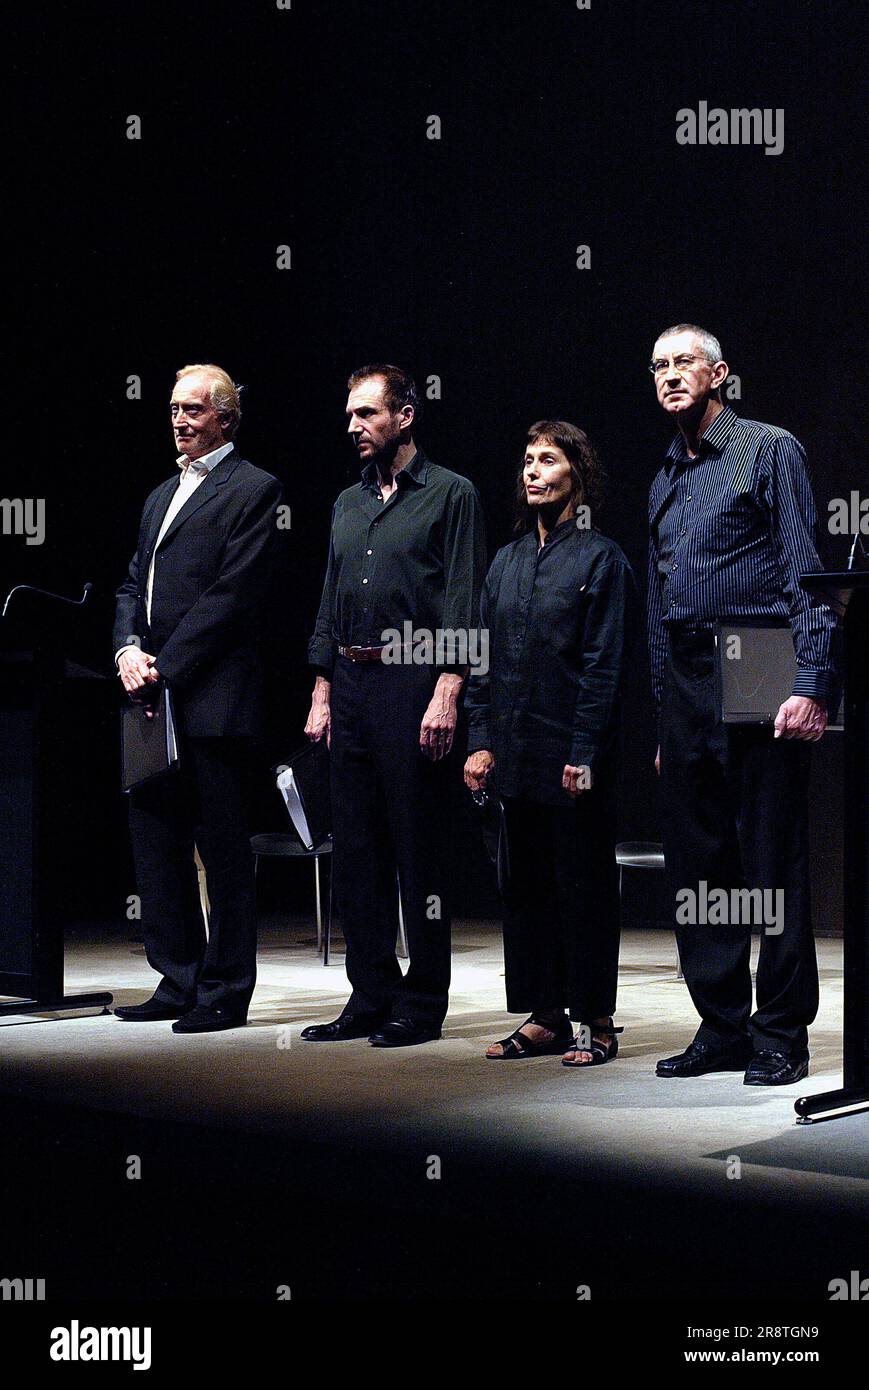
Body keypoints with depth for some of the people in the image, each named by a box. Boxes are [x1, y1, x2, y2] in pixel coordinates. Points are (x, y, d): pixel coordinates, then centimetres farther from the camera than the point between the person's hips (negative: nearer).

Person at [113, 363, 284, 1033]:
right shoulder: (162, 495, 22)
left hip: (213, 699, -8)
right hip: (154, 700, 8)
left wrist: (164, 668, -14)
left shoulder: (253, 490, -3)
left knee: (224, 851, -2)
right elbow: (133, 585, 20)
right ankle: (179, 982, 19)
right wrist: (128, 648, 0)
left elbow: (231, 596, -12)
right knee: (157, 845, 10)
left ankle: (225, 992, 4)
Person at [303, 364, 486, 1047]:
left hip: (413, 684, -7)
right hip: (351, 689, 7)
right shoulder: (349, 503, 19)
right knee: (356, 850, 7)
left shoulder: (450, 494, -1)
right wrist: (322, 691, 14)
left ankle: (423, 1003, 3)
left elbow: (463, 604, -8)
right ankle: (371, 997, 14)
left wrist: (446, 693, -16)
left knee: (419, 849, -3)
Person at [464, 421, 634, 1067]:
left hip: (575, 753, -6)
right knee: (527, 884, 9)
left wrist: (584, 754, -15)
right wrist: (481, 741, 5)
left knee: (584, 885, -1)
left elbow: (602, 665, -9)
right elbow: (485, 658, 14)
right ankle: (545, 1017, 17)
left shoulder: (601, 558, -4)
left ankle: (597, 1022, 6)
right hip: (517, 753, 6)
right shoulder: (507, 561, 14)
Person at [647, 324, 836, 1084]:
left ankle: (780, 1035, 2)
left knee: (774, 865, -4)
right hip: (686, 689, 7)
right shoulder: (666, 482, 20)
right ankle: (722, 1029, 16)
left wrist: (810, 685, -18)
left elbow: (805, 572, -8)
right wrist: (665, 720, 19)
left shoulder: (769, 451, 0)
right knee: (697, 865, 8)